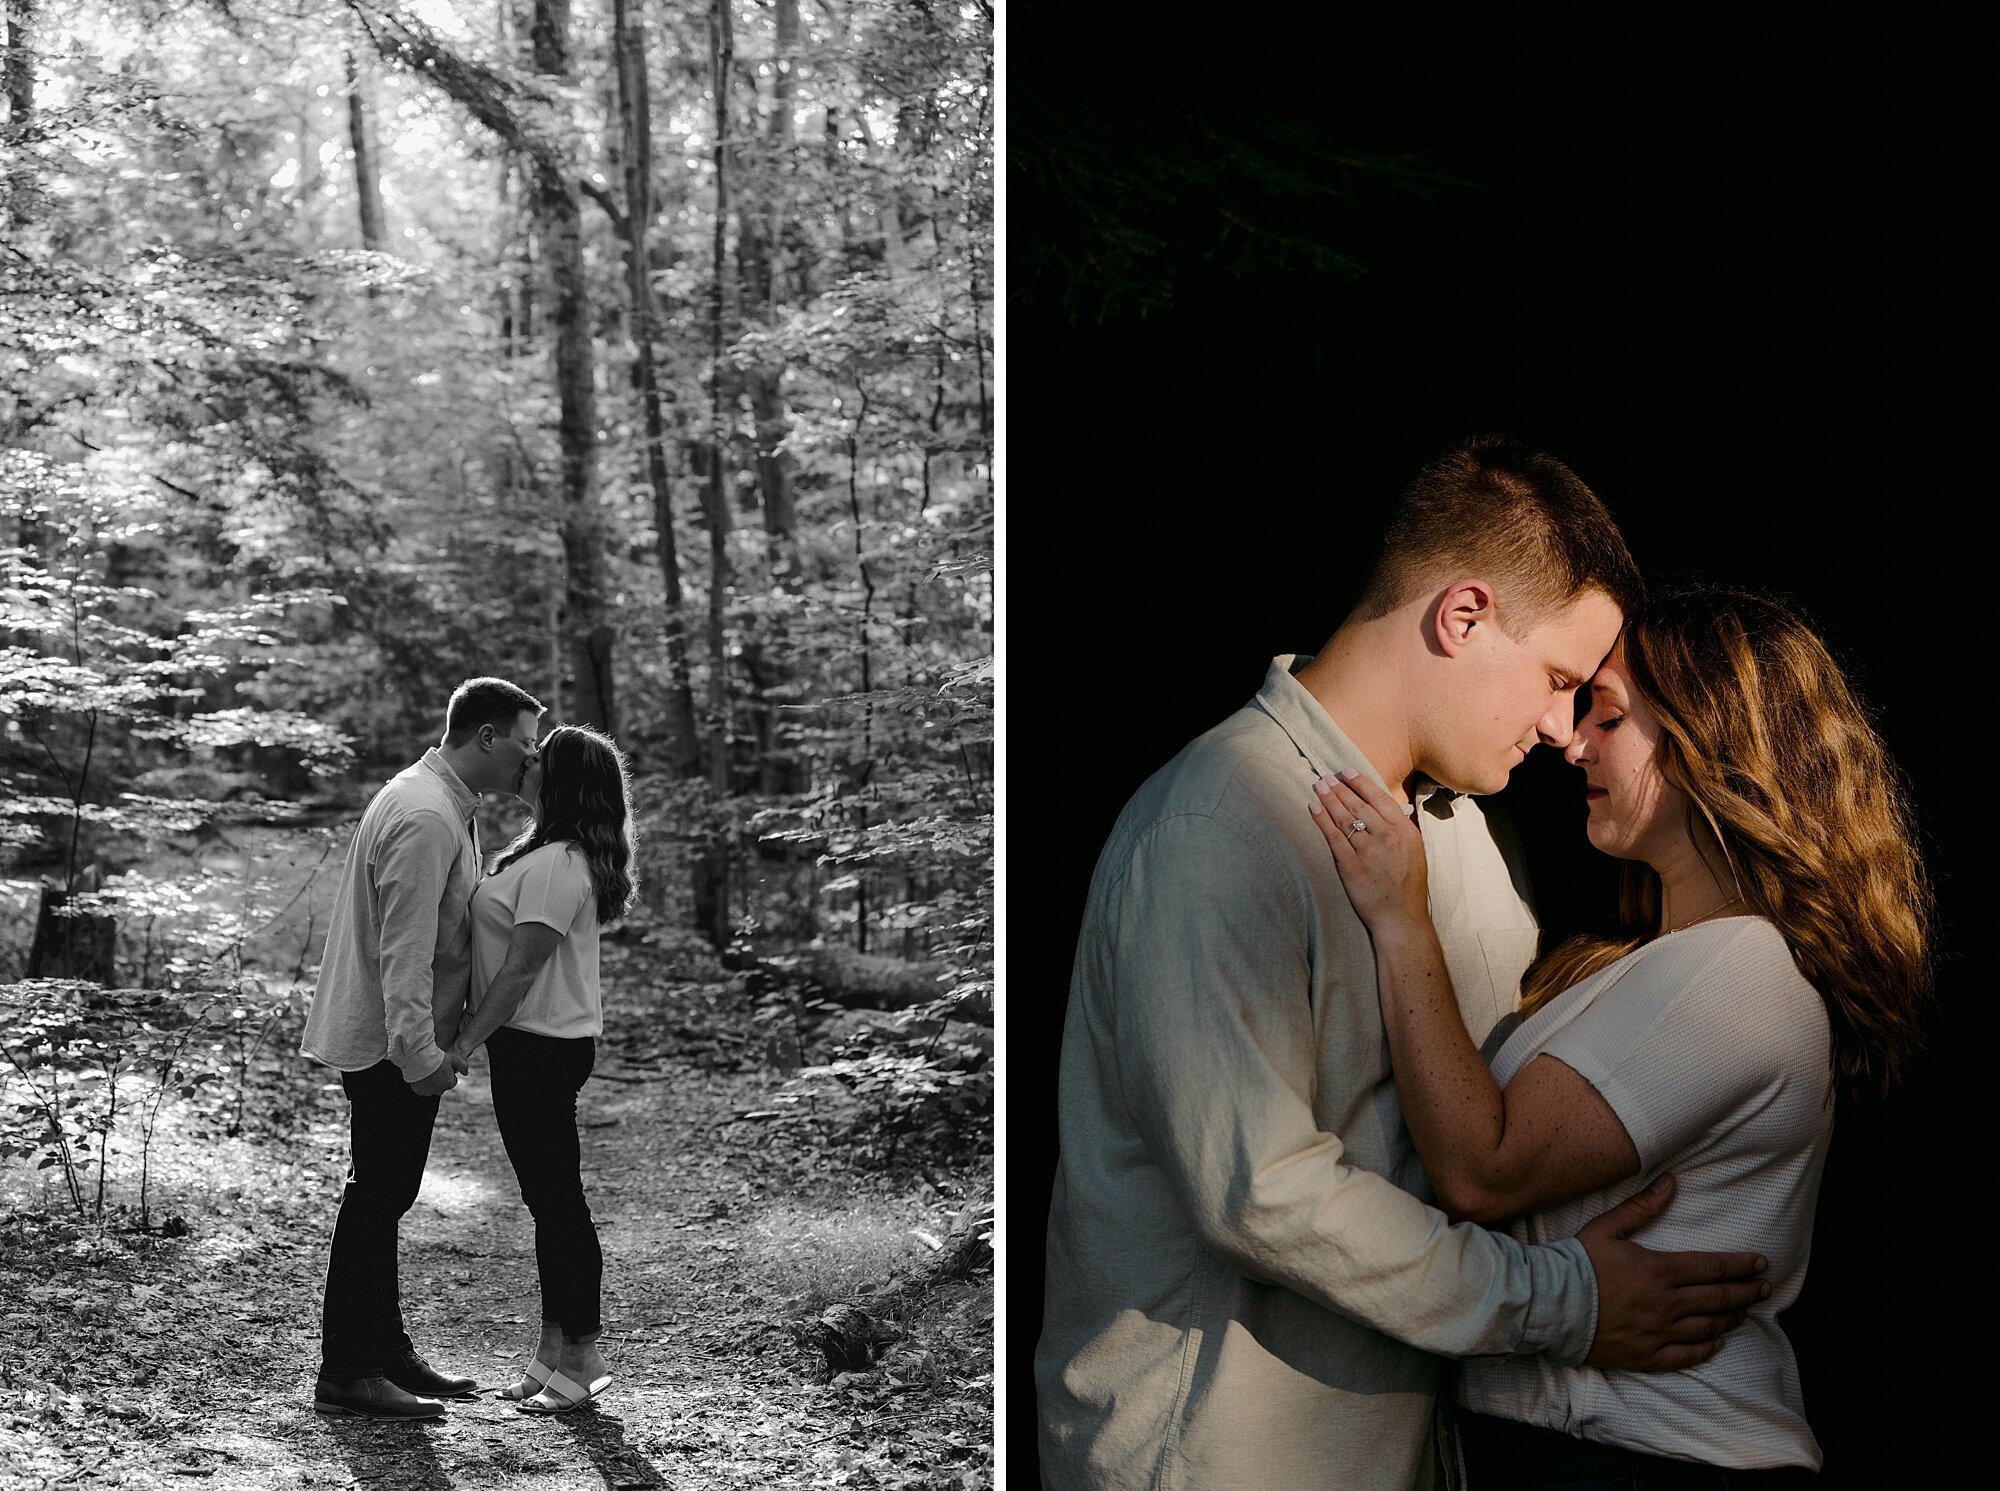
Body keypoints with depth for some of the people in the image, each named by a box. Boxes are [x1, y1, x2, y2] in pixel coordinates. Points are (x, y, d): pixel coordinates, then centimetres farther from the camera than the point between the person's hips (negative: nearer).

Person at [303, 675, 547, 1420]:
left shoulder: (445, 805, 13)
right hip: (389, 1044, -10)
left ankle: (386, 1352, 26)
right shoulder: (426, 818, -21)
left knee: (384, 1197, 16)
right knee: (376, 1199, -4)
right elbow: (405, 948, -26)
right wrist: (420, 1052, -27)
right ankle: (346, 1375, 3)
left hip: (397, 1042, 10)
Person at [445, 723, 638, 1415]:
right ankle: (556, 1348, 23)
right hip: (539, 1044, 10)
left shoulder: (556, 865, -20)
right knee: (549, 1198, 15)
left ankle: (581, 1358, 6)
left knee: (557, 1199, -2)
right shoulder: (555, 855, 13)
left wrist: (464, 1044, -17)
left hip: (541, 1047, -10)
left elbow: (521, 970, -21)